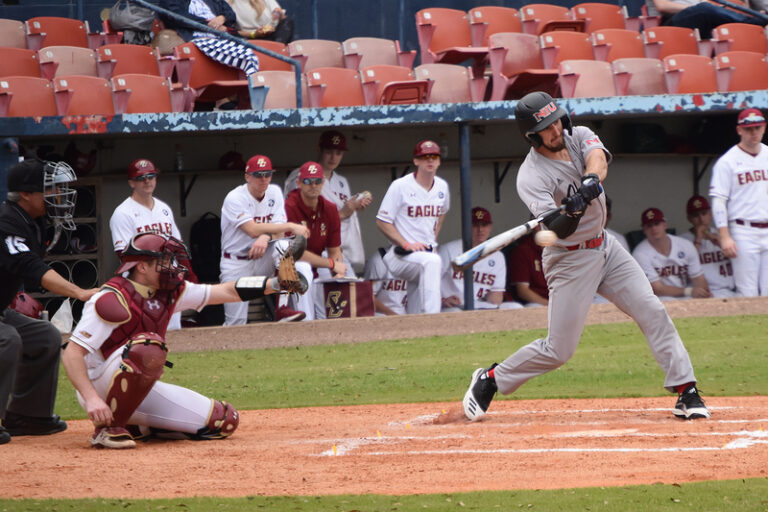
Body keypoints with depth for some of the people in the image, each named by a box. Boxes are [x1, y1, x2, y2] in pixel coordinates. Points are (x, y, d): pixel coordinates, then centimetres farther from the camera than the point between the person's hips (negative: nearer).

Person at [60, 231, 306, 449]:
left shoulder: (168, 292, 5)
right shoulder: (113, 299, -19)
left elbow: (226, 292, 6)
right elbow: (71, 353, -23)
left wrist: (276, 283, -6)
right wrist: (91, 399, -36)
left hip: (140, 392, 8)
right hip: (98, 385, -8)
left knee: (225, 421, -2)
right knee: (148, 347, -37)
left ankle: (137, 427, 10)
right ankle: (107, 429, -24)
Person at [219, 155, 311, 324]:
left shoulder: (274, 192, 1)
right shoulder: (234, 198, -15)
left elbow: (279, 231, -9)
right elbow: (253, 230, -28)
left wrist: (265, 237, -33)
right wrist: (291, 226, -31)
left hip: (263, 259, 4)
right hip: (236, 263, -4)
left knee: (284, 245, -29)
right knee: (236, 323, -9)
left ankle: (283, 309, -29)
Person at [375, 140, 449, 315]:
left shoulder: (442, 187, 11)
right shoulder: (400, 186, -8)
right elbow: (382, 221, -7)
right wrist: (407, 245, -16)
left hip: (428, 250, 7)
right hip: (402, 254, -7)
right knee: (432, 261, -37)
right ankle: (431, 318, -43)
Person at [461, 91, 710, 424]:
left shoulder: (579, 136, -2)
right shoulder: (530, 177, -19)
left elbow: (598, 157, -26)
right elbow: (559, 229, -30)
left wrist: (591, 179, -47)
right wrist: (571, 211, -51)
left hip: (605, 247, 6)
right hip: (569, 261, -6)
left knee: (652, 312, -6)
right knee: (559, 350, -3)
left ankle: (685, 392, -3)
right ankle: (489, 380, 15)